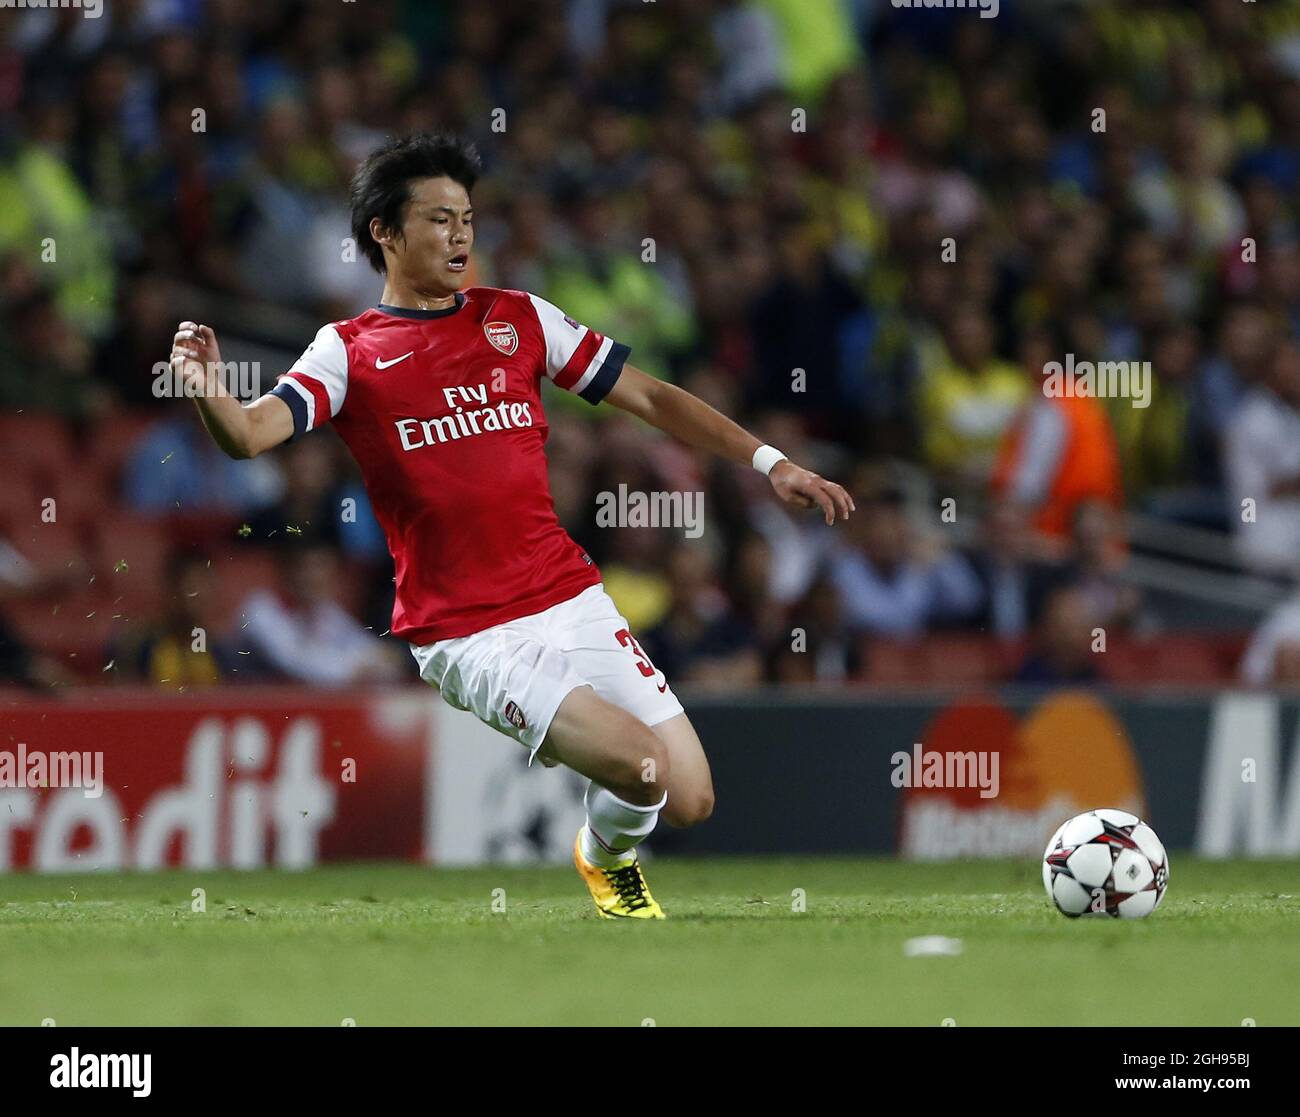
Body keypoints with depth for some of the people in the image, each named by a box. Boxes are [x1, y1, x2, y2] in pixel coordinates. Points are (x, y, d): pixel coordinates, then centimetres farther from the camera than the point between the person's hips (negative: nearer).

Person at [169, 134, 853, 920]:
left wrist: (768, 462, 10)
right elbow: (249, 434, -16)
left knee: (690, 800, 0)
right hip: (468, 637, -5)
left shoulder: (519, 318, 9)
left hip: (571, 600, 5)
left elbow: (649, 397, 15)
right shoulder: (350, 353, -1)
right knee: (646, 767, -21)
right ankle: (609, 859, 12)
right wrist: (210, 392, -38)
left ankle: (609, 847, 34)